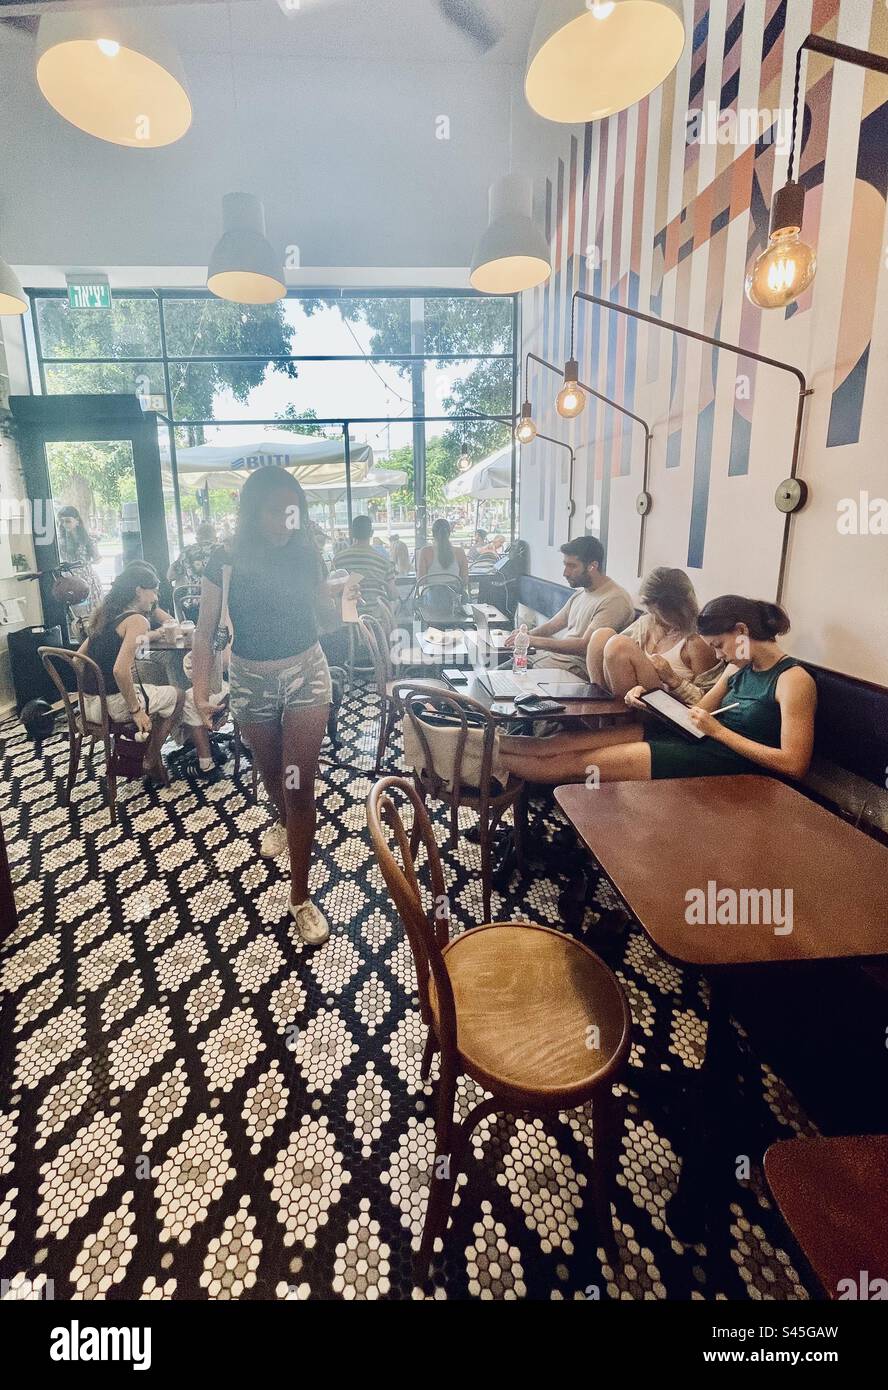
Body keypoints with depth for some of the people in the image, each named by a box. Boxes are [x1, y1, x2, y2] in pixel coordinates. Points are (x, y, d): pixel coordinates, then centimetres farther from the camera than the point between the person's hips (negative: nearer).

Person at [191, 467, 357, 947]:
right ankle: (284, 821, 58)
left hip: (306, 673, -1)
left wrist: (339, 596, -20)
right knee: (271, 772, 21)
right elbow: (205, 631, -7)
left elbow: (328, 619, 1)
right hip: (251, 679, 1)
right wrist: (201, 688, -19)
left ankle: (300, 897, 5)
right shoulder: (226, 561, -10)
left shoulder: (306, 554, -6)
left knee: (299, 783, -5)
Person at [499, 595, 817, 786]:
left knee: (575, 764, -9)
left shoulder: (793, 680, -11)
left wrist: (718, 730, -17)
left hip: (721, 761, -8)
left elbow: (794, 764, -18)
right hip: (697, 739, 8)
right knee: (567, 742, -6)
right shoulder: (739, 667, 13)